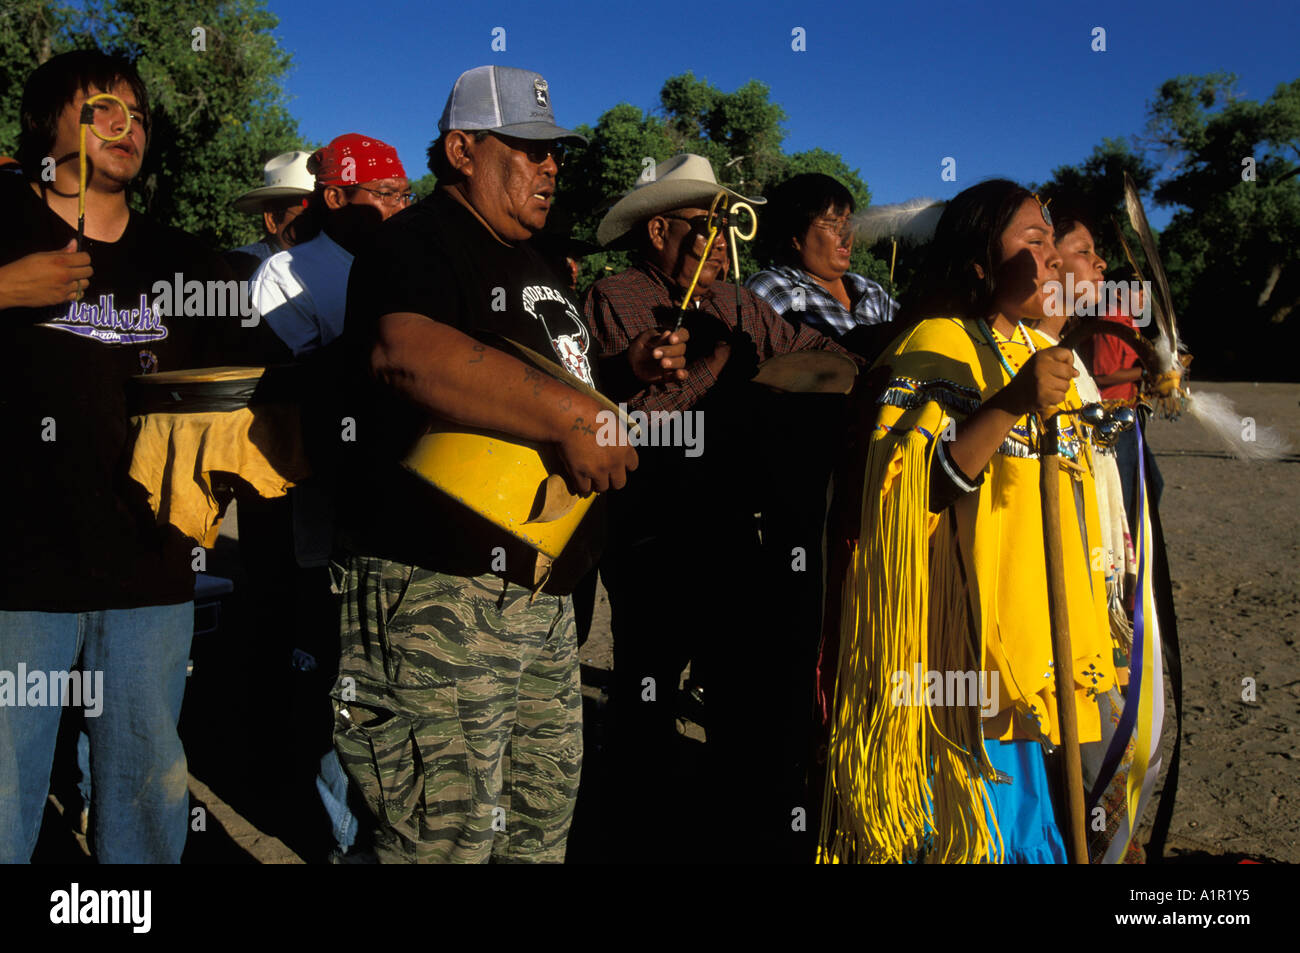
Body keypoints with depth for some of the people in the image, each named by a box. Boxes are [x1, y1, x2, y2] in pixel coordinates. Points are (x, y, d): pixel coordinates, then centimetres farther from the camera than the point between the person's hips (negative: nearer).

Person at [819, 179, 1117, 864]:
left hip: (1031, 637, 8)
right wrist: (1011, 403, -32)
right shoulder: (935, 346, -11)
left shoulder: (1040, 350, 15)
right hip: (966, 637, -8)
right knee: (970, 807, -1)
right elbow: (921, 486, -24)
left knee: (1024, 802, 17)